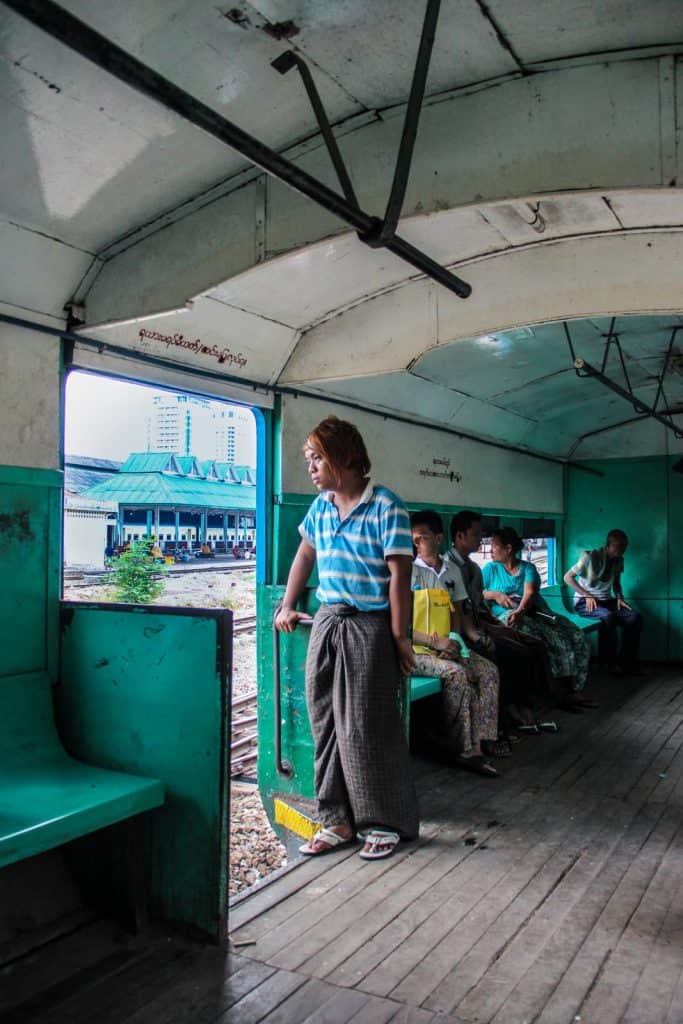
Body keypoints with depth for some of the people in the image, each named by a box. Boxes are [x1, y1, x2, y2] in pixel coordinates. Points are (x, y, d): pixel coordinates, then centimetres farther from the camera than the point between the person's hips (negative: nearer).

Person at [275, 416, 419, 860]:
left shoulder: (386, 506, -12)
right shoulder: (321, 506, 8)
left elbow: (399, 574, -13)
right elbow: (305, 556, 22)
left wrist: (399, 636, -14)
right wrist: (287, 606, 20)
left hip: (369, 627, -7)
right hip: (326, 623, 7)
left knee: (367, 726, 0)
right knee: (326, 723, 10)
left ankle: (387, 823, 17)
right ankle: (339, 820, 23)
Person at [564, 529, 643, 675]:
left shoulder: (618, 560, 4)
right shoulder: (590, 557, -16)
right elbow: (567, 577, -14)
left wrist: (619, 598, -2)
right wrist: (587, 595, -20)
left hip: (606, 601, 6)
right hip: (584, 602, -6)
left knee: (635, 617, -18)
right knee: (608, 616, -36)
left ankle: (626, 661, -11)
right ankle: (608, 661, -21)